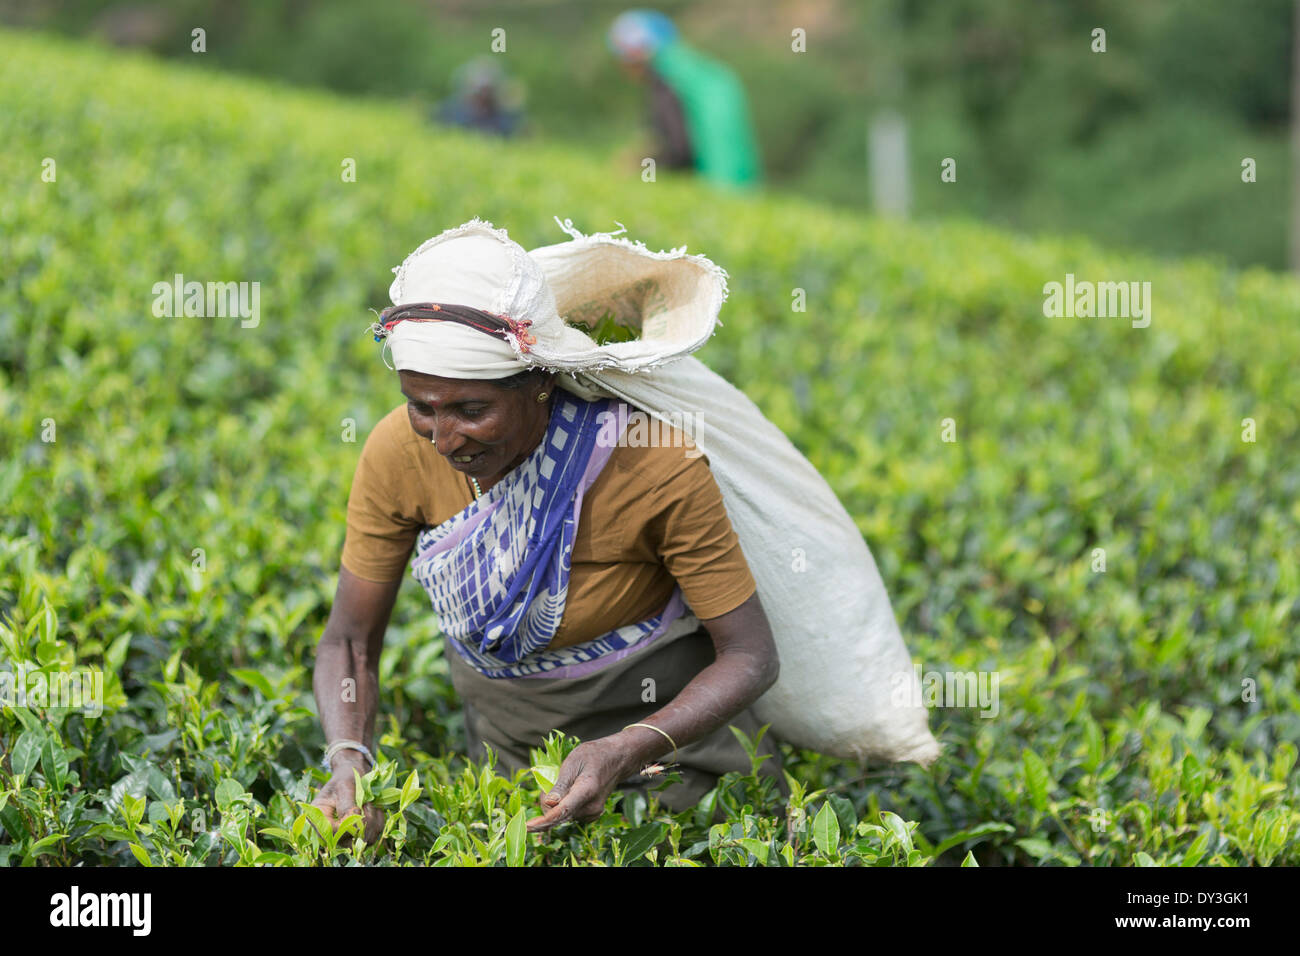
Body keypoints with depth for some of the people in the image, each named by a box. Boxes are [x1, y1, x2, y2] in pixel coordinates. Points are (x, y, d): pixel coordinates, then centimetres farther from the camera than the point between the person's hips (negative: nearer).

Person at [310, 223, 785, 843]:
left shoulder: (660, 465, -34)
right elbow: (349, 642, -13)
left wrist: (625, 752, -42)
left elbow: (750, 657, -26)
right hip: (506, 722, 3)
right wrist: (348, 759, -34)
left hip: (660, 716, -3)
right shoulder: (398, 453, -24)